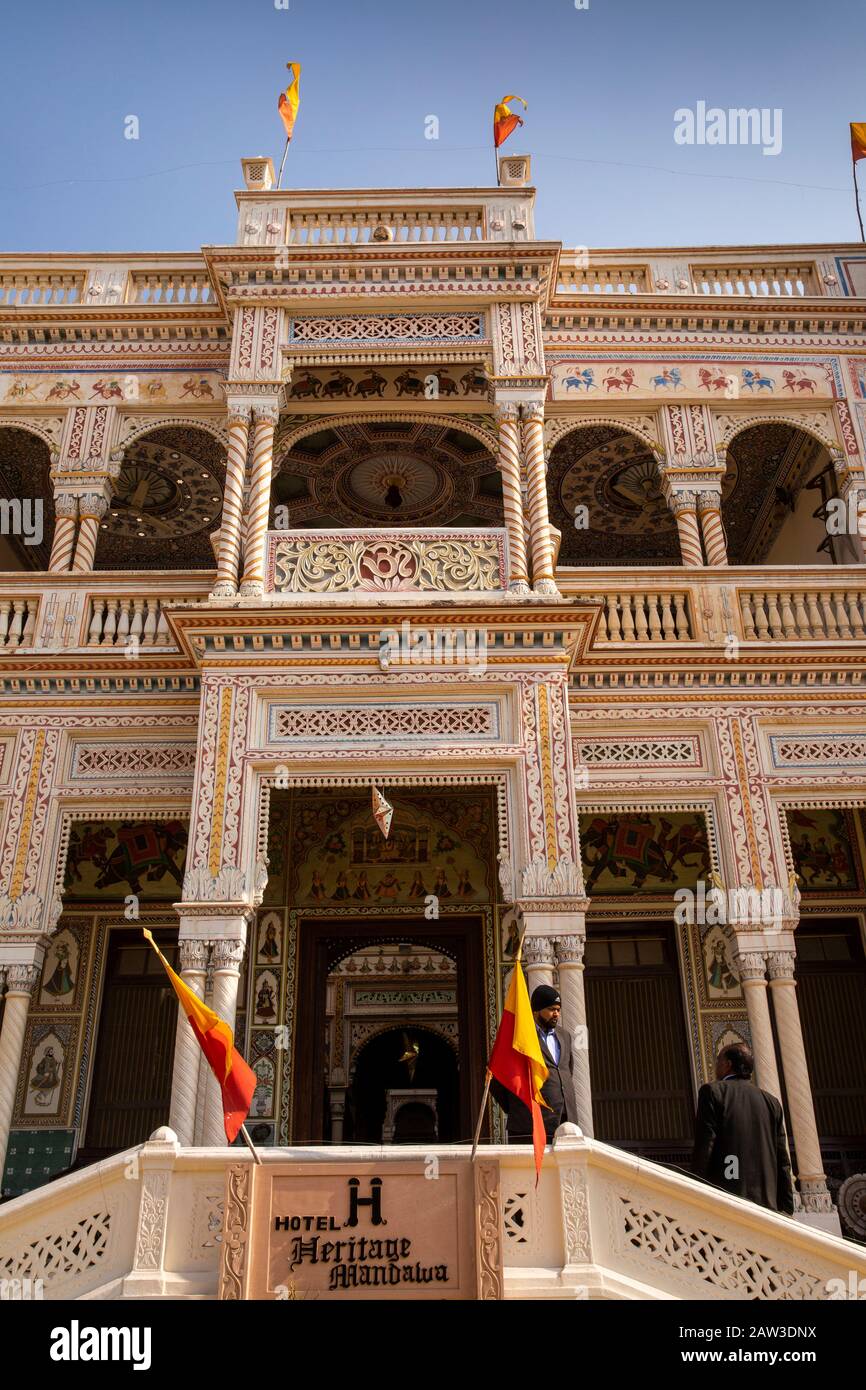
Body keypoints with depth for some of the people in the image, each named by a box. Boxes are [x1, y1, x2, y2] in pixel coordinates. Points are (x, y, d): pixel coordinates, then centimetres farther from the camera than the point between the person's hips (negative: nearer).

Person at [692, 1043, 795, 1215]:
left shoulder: (712, 1091, 2)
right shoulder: (771, 1101, 16)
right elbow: (783, 1162, 13)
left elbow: (703, 1148, -7)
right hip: (767, 1205, 5)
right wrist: (786, 1212, 15)